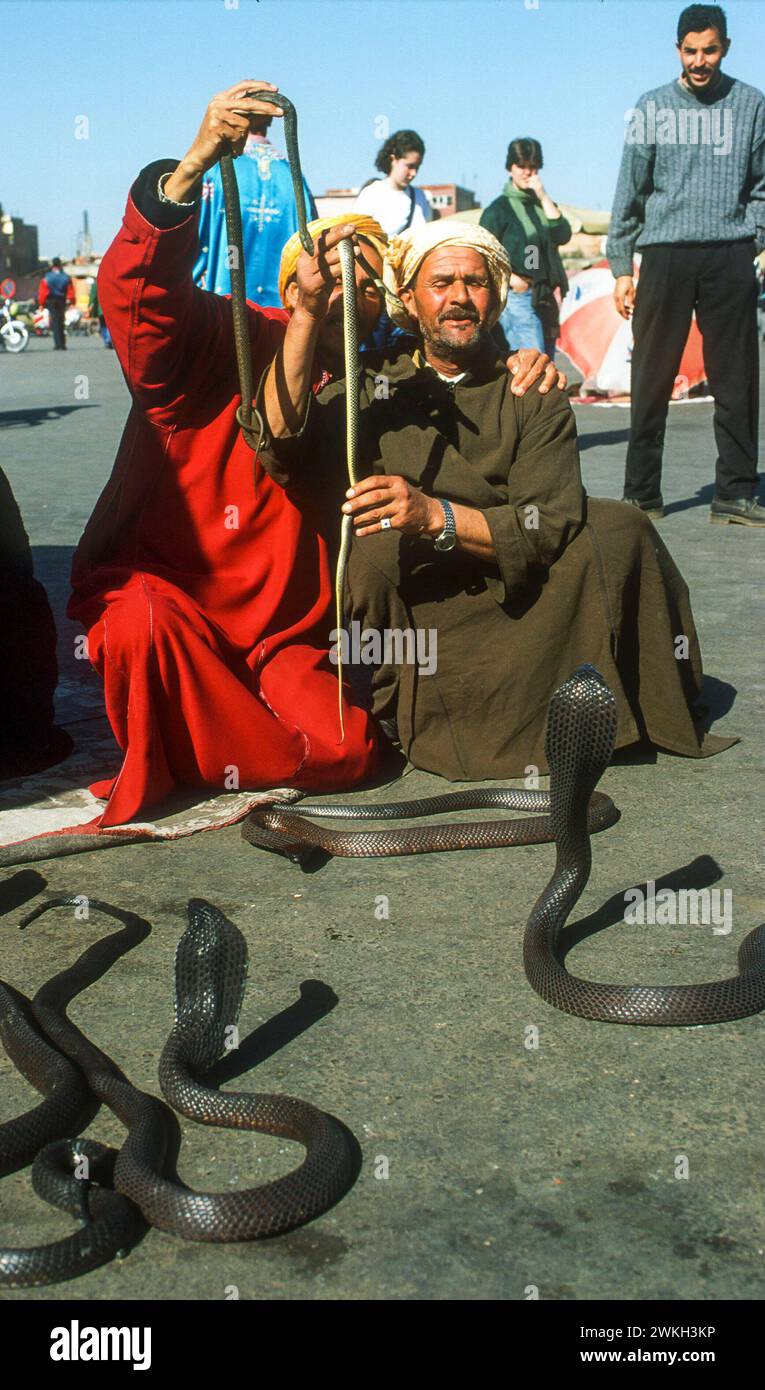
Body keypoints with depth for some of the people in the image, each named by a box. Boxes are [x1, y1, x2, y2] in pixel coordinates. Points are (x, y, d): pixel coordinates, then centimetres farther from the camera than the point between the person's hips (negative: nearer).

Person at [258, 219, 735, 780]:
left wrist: (435, 516, -25)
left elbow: (550, 525, -8)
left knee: (618, 531, -20)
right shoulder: (372, 387, 8)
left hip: (515, 598, 1)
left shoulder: (532, 395, 7)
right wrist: (306, 315, -23)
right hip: (411, 608, -1)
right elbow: (281, 442, -11)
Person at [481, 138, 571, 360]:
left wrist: (544, 196, -3)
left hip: (545, 298, 6)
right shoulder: (499, 208, 1)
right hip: (518, 298, -6)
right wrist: (512, 280, -13)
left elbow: (563, 235, 0)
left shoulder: (543, 205, 17)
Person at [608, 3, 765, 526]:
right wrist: (621, 267, 3)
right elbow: (630, 193, 8)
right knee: (653, 381, -1)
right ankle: (641, 493, 6)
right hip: (665, 252, 0)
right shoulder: (653, 109, 8)